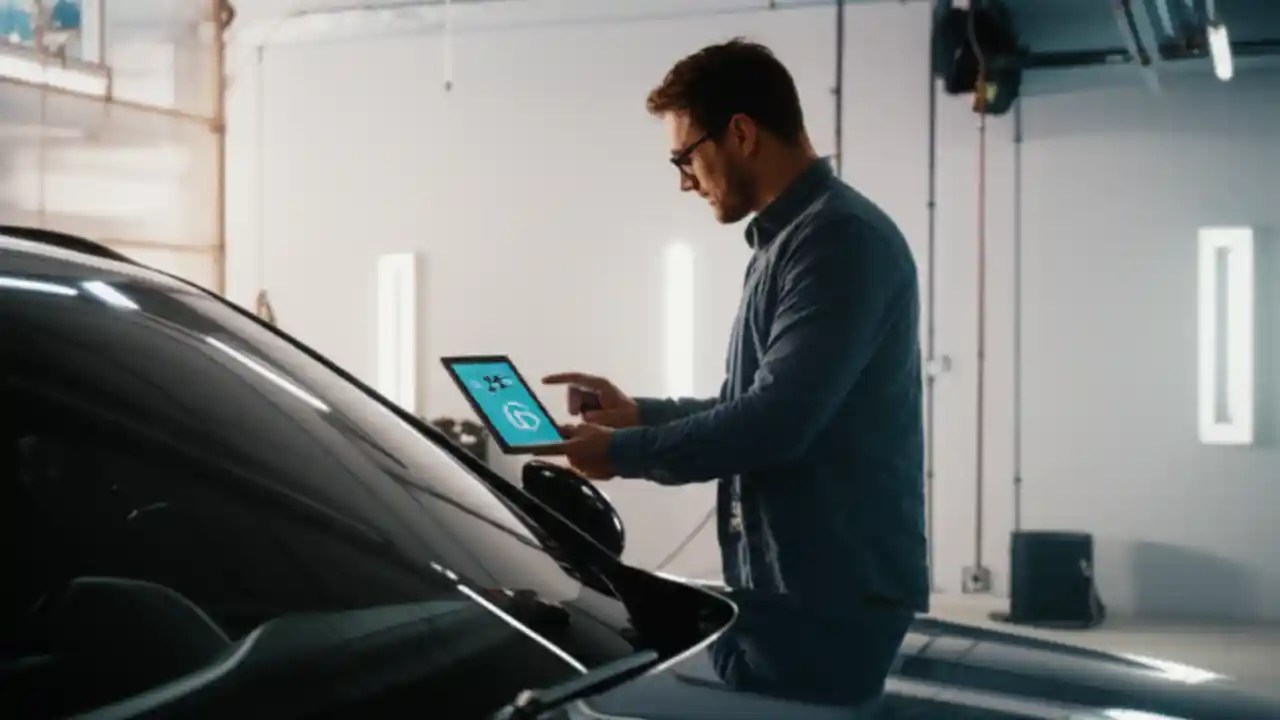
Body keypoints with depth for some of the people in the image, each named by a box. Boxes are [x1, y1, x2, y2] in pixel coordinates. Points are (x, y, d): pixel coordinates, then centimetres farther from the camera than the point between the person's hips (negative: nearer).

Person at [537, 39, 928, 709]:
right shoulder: (784, 241, 18)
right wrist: (638, 413, 17)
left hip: (832, 596, -10)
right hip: (784, 588, 10)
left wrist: (623, 452, -13)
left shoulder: (841, 239, -16)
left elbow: (777, 421, -24)